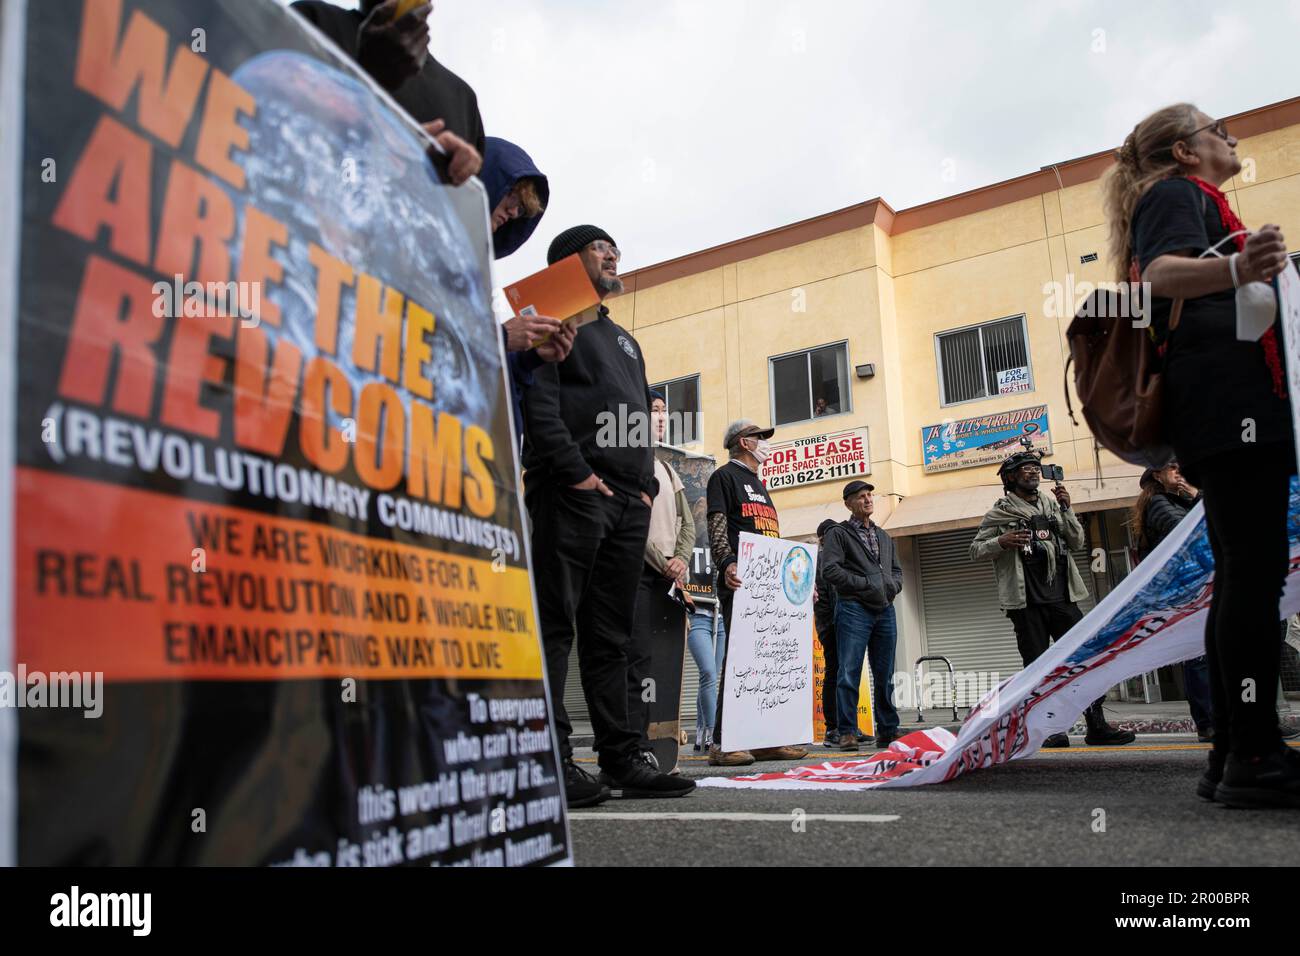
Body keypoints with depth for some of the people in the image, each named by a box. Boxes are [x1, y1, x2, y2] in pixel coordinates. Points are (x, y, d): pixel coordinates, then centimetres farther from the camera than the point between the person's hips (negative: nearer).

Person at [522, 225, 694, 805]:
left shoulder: (625, 341, 31)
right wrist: (577, 472, -18)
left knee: (610, 635, 7)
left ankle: (621, 760, 9)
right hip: (572, 495, -8)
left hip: (628, 502, 8)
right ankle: (552, 761, -10)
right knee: (556, 625, -10)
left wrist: (647, 485, 12)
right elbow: (539, 400, -9)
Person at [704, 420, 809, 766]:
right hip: (741, 582, -9)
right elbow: (716, 525, -9)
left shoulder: (759, 485, 29)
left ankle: (764, 738, 11)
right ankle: (723, 742, -12)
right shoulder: (725, 476, 3)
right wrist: (726, 563, -25)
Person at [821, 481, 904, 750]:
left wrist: (892, 586, 2)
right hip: (853, 609, -6)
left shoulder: (884, 537, 23)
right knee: (849, 674, -9)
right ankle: (847, 733, -6)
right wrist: (866, 584, -12)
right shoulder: (838, 533, 3)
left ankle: (888, 731, 15)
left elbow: (897, 571, 25)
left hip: (884, 610, 6)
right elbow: (831, 571, -8)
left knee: (885, 675, 8)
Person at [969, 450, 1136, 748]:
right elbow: (976, 550, 2)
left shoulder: (1052, 504, 17)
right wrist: (1001, 542, -16)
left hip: (1061, 598, 4)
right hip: (1026, 602, -4)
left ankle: (1097, 726, 6)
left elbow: (1077, 542, 12)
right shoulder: (1000, 512, 3)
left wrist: (1065, 509, 0)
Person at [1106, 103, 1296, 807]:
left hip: (1218, 412, 10)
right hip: (1229, 394, -10)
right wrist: (1236, 269, -39)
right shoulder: (1180, 192, 4)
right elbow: (1165, 273, -19)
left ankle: (1233, 757, 3)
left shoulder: (1183, 200, 33)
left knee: (1242, 576, 4)